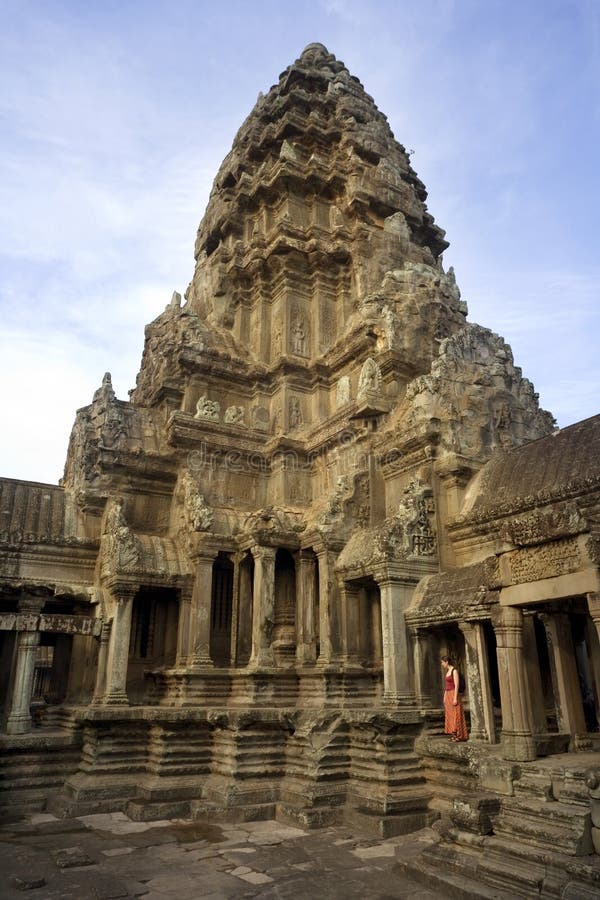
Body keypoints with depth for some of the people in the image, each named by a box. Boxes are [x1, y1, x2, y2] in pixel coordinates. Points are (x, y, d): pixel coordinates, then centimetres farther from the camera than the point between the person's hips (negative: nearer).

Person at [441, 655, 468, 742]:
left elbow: (456, 685, -18)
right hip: (448, 695, 9)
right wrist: (445, 697, 18)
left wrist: (455, 698, -21)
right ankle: (454, 734, 15)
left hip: (453, 694, -9)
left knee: (456, 715, -5)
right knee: (450, 715, 10)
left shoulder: (454, 670, -13)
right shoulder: (447, 671, 13)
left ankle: (460, 735, 0)